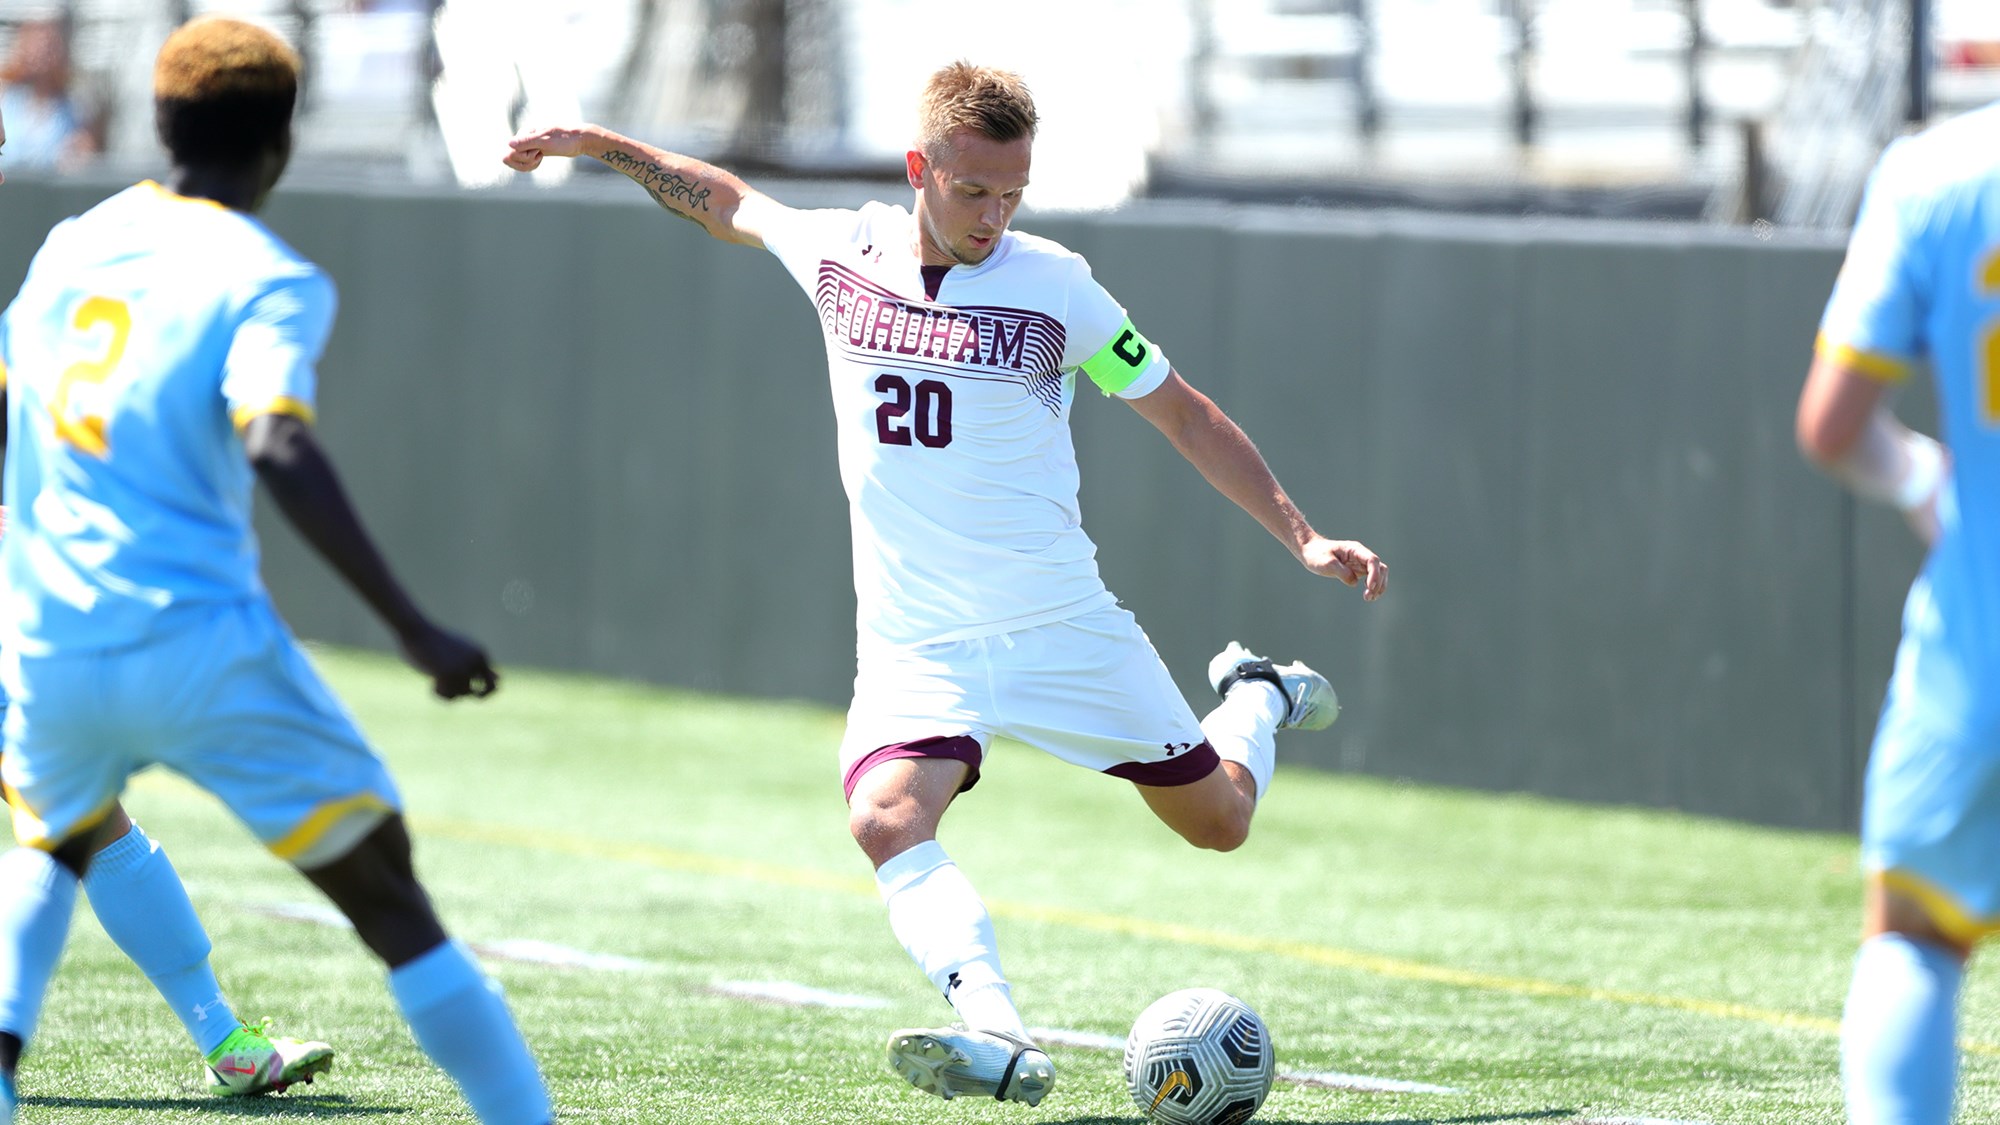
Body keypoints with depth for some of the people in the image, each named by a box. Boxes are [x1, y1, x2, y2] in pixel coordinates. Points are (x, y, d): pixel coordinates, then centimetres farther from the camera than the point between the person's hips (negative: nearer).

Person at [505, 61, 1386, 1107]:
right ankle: (999, 1039, -43)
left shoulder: (1054, 286, -7)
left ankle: (1256, 700, 44)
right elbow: (725, 200, 21)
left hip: (1061, 625, -1)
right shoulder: (840, 251, -1)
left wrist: (1302, 536, -3)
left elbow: (1183, 414, 2)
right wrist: (598, 144, 19)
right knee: (887, 822, -29)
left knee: (1217, 820, 9)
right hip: (914, 643, 1)